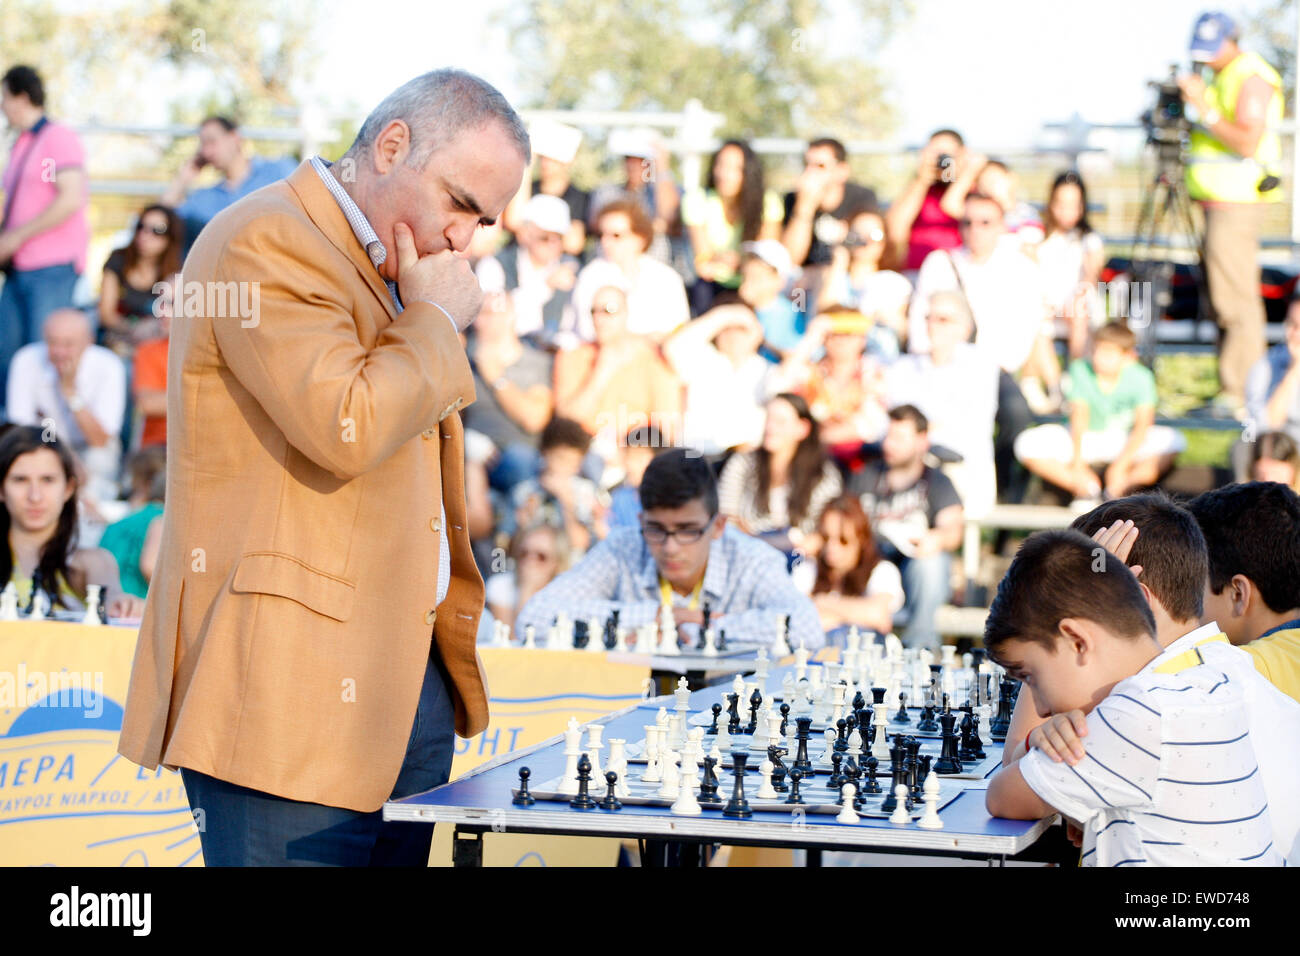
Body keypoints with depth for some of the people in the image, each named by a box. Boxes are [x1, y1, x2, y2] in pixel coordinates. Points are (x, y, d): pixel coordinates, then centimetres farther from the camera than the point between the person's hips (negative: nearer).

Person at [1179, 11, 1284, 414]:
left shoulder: (1252, 78, -13)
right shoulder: (1222, 77, 18)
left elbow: (1247, 142, -23)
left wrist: (1204, 108, -24)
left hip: (1237, 202, -10)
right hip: (1219, 202, 10)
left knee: (1236, 298, -11)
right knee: (1224, 299, 10)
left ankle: (1240, 393, -10)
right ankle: (1233, 389, 13)